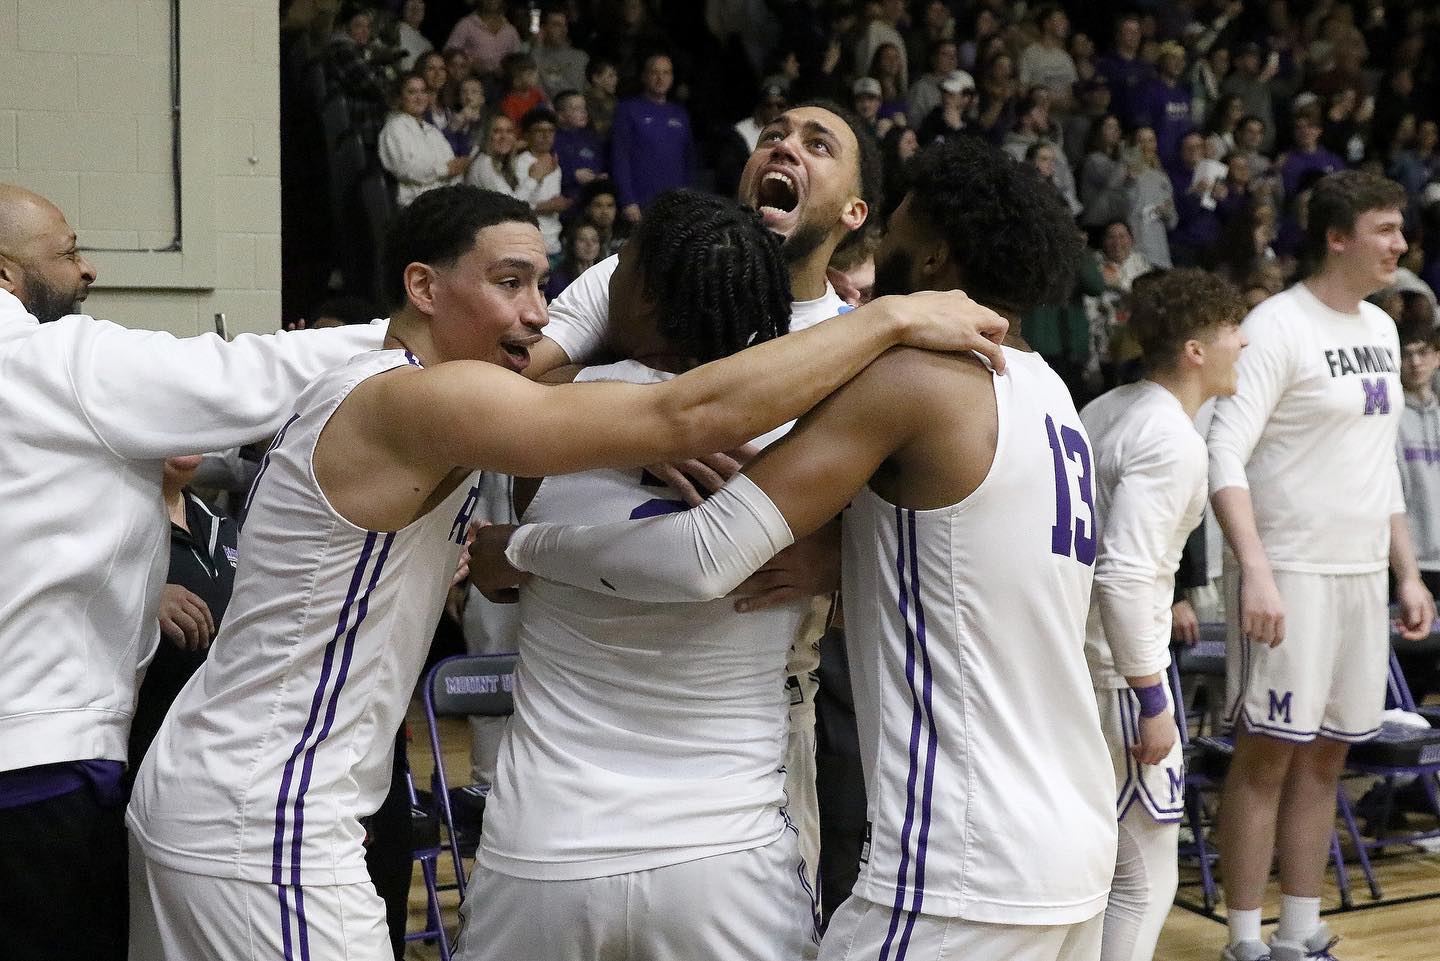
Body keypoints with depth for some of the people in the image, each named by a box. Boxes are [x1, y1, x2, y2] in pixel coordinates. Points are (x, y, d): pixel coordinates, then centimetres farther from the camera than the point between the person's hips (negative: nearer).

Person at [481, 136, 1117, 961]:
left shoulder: (912, 377, -13)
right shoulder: (1046, 397, 13)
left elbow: (706, 558, -20)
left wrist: (518, 544, -7)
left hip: (964, 869, -9)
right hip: (1076, 846, 9)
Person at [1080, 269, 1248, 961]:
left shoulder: (1105, 409, 10)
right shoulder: (1173, 439, -17)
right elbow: (1123, 576, -25)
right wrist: (1151, 703, -19)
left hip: (1067, 659, 9)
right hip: (1116, 671, -9)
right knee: (1144, 884, 1)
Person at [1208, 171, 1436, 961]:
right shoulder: (1279, 326, -11)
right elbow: (1226, 453, -18)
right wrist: (1256, 571, -27)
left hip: (1363, 574, 7)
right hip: (1290, 573, -7)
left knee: (1325, 755, 11)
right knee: (1267, 753, -2)